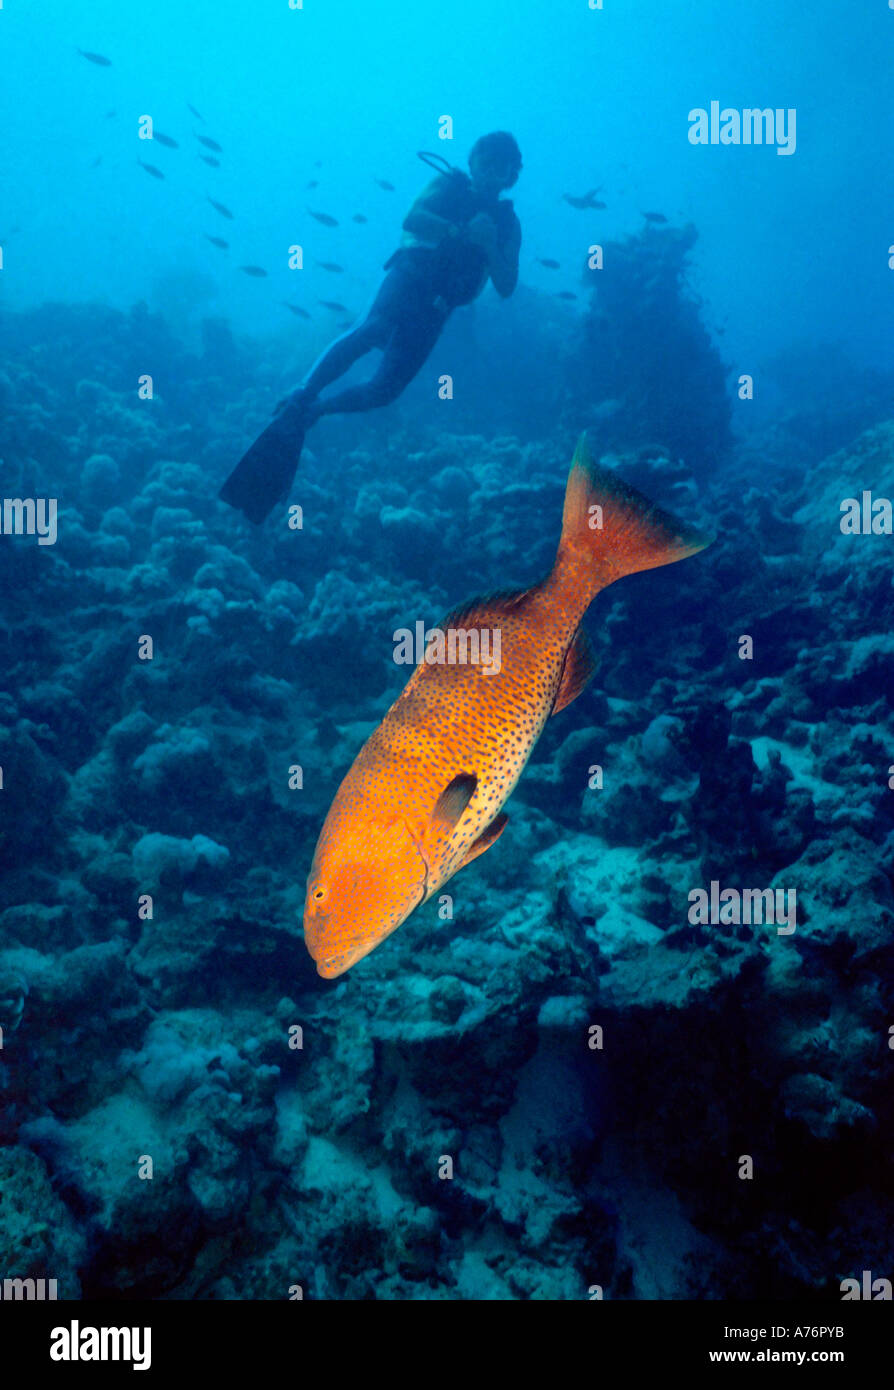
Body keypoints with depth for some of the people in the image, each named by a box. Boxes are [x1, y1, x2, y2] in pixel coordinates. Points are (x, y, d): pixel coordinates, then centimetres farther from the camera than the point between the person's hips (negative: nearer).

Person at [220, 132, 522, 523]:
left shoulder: (508, 223, 14)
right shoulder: (449, 186, 7)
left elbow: (506, 287, 3)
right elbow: (412, 219, -13)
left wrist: (489, 245, -13)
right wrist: (463, 233, -22)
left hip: (434, 310, 4)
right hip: (409, 278, -3)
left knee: (384, 390, -10)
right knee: (374, 327, -37)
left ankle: (313, 410, 10)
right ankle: (299, 399, -43)